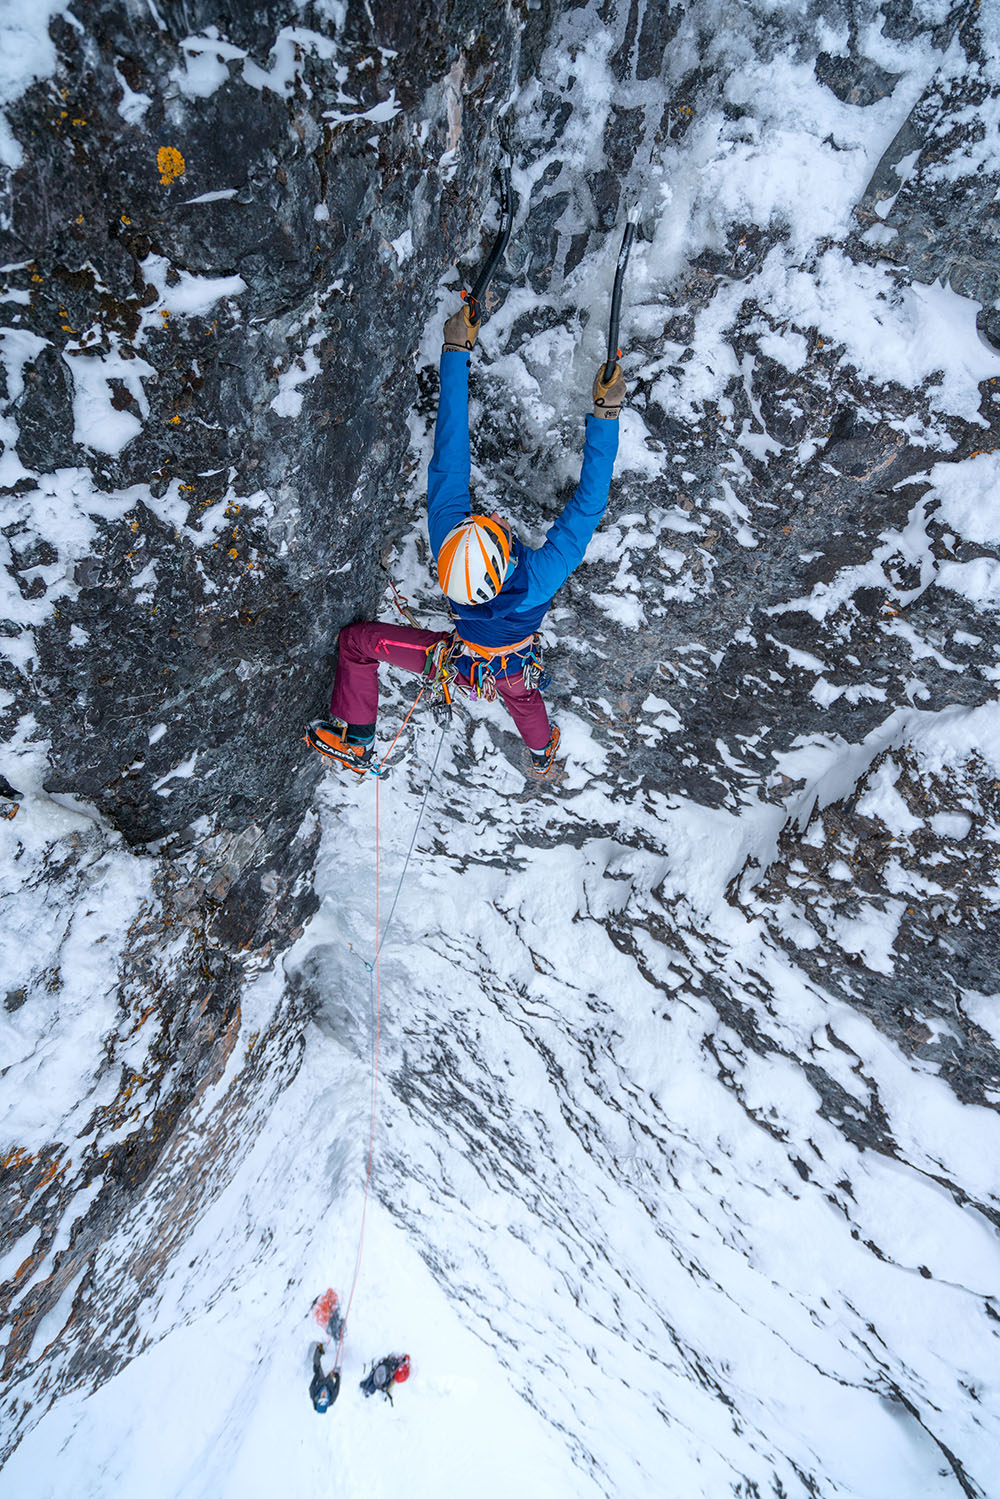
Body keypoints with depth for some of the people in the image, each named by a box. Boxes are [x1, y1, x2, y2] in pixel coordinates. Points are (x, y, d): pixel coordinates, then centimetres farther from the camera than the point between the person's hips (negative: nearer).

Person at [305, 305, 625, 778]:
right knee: (521, 694, 38)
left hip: (457, 662, -1)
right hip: (513, 673, 1)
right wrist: (606, 412, -35)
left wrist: (456, 351, -32)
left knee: (356, 641, 12)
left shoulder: (448, 545, -41)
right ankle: (542, 753, 71)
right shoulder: (541, 577, -45)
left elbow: (448, 460, -37)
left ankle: (354, 742, 23)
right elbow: (589, 501, -37)